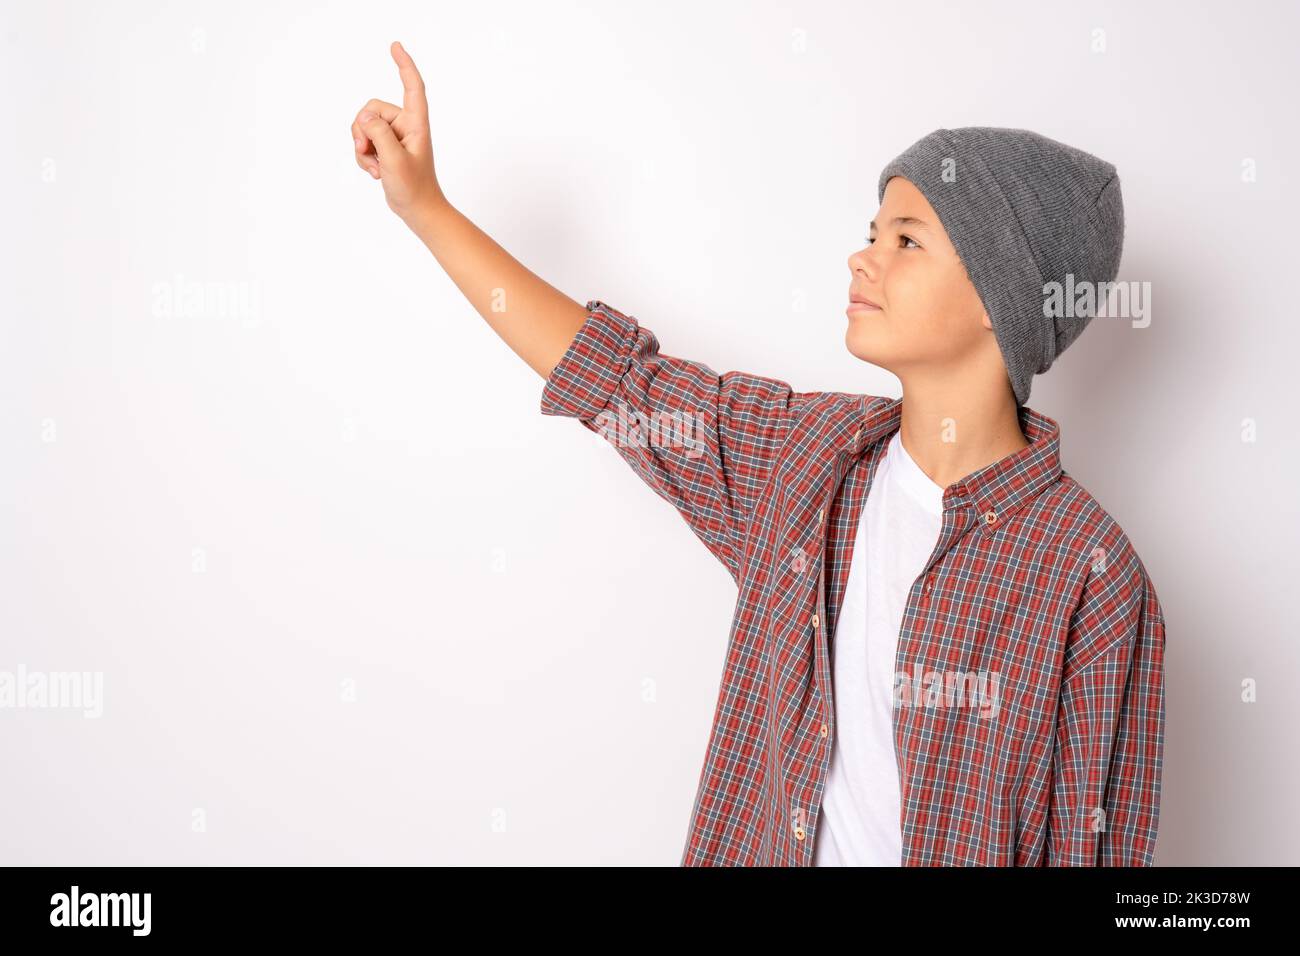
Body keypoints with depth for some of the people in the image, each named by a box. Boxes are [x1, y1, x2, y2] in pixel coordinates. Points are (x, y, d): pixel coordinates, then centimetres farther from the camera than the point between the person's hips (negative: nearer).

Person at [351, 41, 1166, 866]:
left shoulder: (1087, 572, -20)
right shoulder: (804, 454, -5)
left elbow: (1098, 841, -15)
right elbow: (616, 377, 2)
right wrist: (424, 205, 3)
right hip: (766, 846, 5)